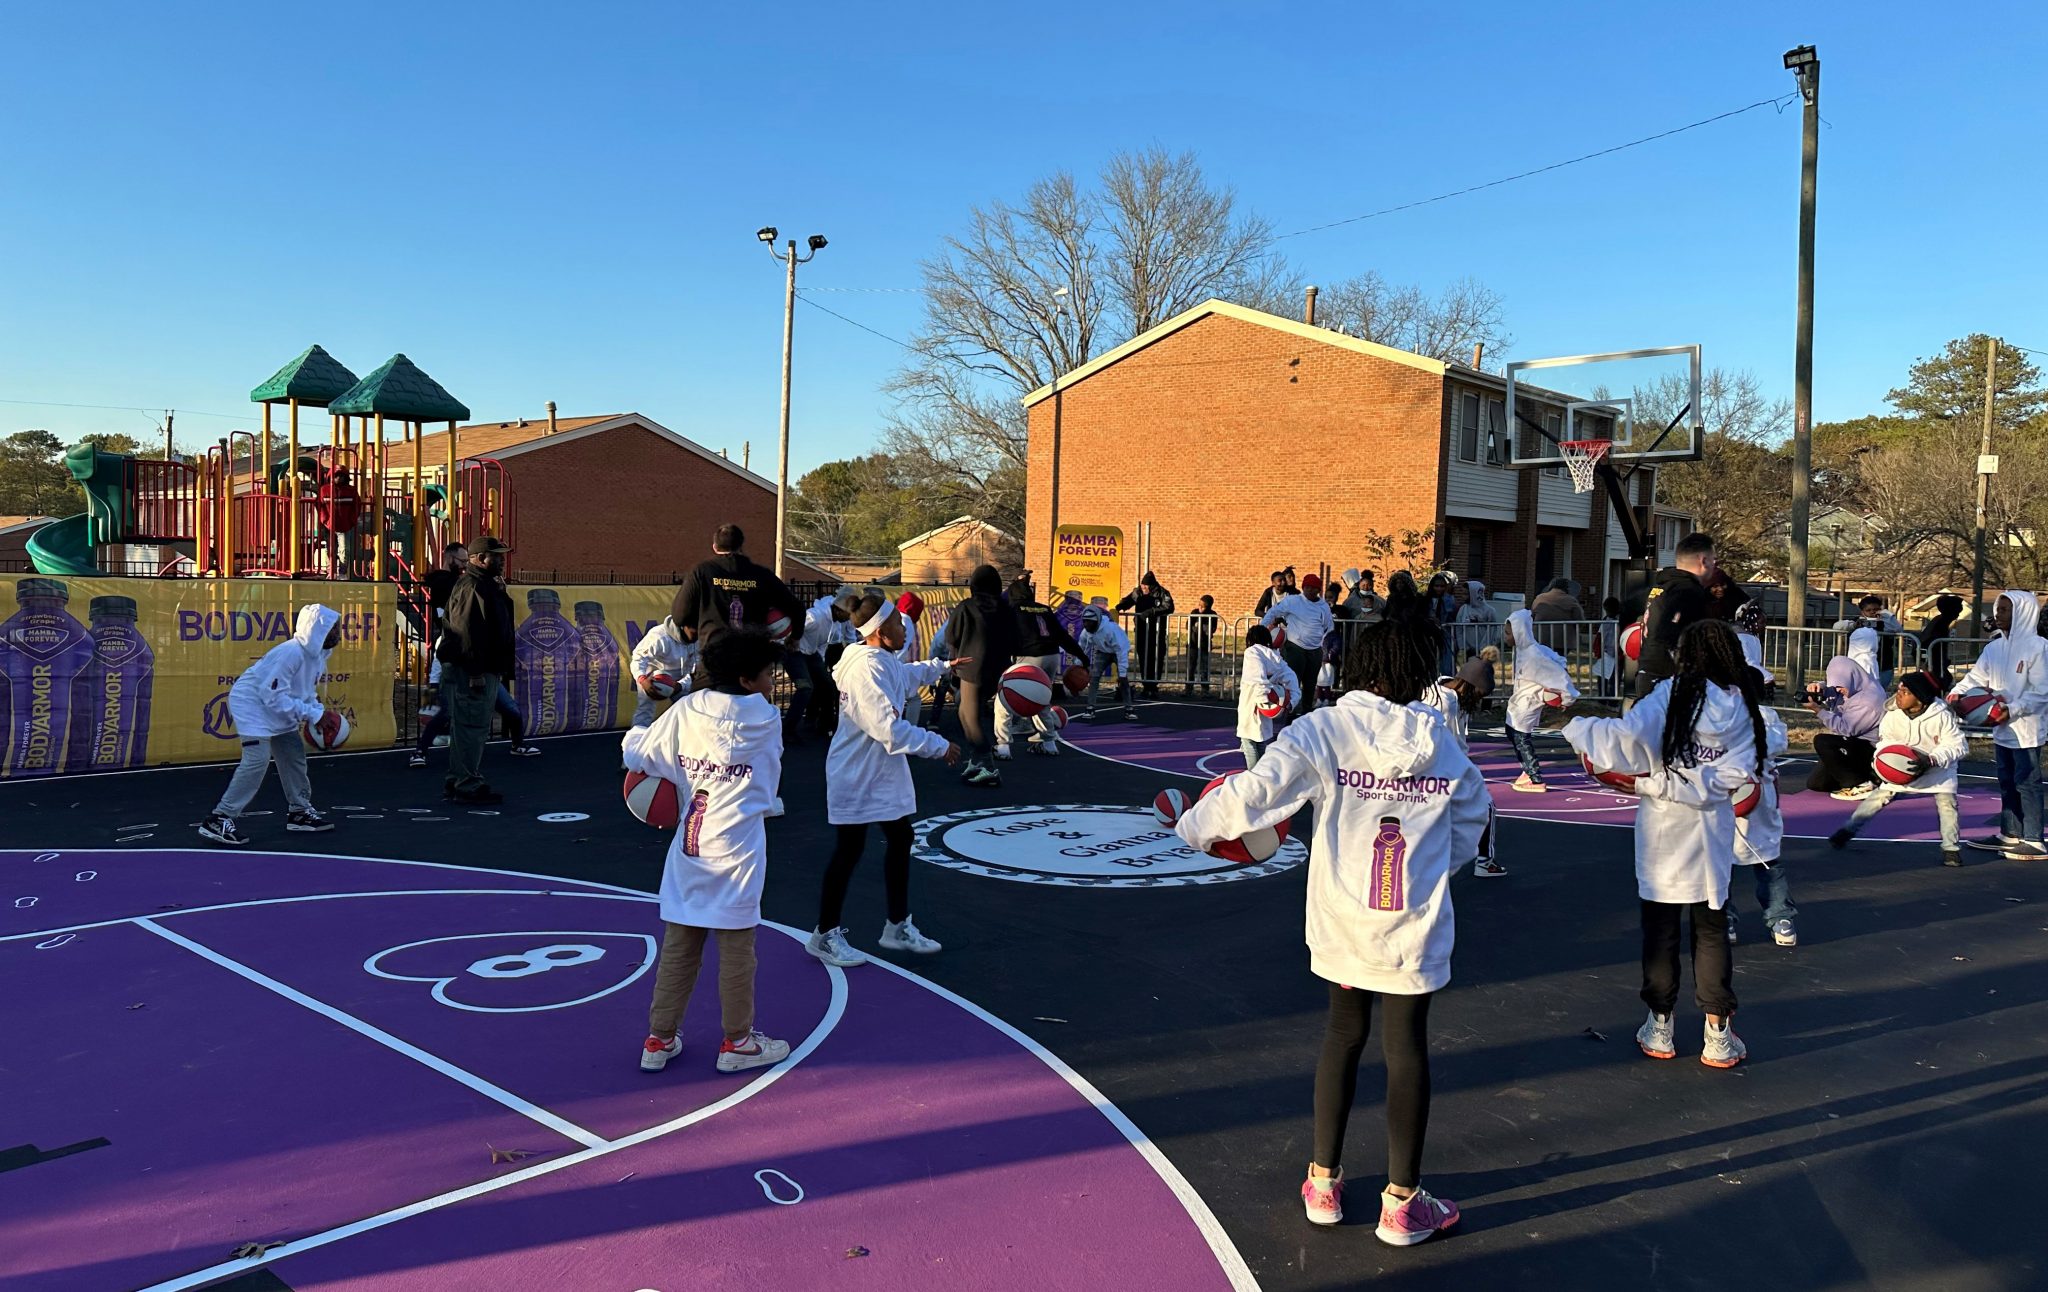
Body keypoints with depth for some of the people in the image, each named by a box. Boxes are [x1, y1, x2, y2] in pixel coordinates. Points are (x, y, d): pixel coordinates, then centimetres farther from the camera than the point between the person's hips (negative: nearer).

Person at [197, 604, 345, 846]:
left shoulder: (318, 655, 0)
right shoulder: (291, 653, -29)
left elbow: (306, 691, 12)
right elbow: (274, 696, -29)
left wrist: (319, 713, -6)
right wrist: (313, 714, -26)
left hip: (276, 708, 10)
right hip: (252, 702, -10)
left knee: (294, 752, 12)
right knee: (257, 759, -19)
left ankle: (299, 812, 25)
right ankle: (218, 821, -13)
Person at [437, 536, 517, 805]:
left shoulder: (487, 585, 19)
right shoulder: (471, 586, -14)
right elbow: (467, 631, -22)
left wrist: (504, 667, 23)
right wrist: (475, 672, -25)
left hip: (484, 670, 11)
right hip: (471, 671, -11)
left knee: (470, 728, 15)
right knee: (471, 728, -7)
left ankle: (457, 783, 23)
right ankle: (467, 786, -3)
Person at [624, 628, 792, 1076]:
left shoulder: (684, 711, -2)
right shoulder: (765, 719, -8)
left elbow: (635, 756, 5)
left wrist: (638, 733, 26)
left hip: (687, 853, 4)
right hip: (735, 854, -4)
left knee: (678, 950, 14)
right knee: (736, 952, 9)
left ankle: (659, 1040, 25)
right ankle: (737, 1043, 22)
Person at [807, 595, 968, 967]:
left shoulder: (884, 661, 6)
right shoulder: (866, 670, -26)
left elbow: (907, 674, 32)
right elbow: (889, 729, -32)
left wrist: (944, 666, 35)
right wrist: (939, 746, -25)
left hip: (884, 773, 10)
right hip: (856, 777, -10)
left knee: (899, 841, 15)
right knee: (849, 851, 1)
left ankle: (898, 926, 28)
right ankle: (825, 935, 16)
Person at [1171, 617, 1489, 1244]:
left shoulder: (1321, 731, -10)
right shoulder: (1439, 742, 0)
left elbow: (1258, 789, -19)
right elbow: (1473, 817, 13)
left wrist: (1194, 826, -5)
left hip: (1342, 922, 0)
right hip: (1414, 929, 0)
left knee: (1343, 1034, 18)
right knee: (1406, 1048, 10)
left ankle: (1323, 1183, 27)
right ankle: (1400, 1203, 18)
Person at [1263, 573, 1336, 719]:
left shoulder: (1324, 606, 8)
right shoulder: (1292, 601, -7)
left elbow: (1328, 627, 21)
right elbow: (1273, 612, -4)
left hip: (1315, 651, 5)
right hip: (1295, 648, -5)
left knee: (1310, 684, 12)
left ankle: (1307, 711, 24)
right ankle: (1292, 712, -7)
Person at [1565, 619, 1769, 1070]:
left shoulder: (1672, 694, -12)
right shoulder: (1745, 707, -1)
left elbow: (1630, 736, -26)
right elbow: (1736, 772, -10)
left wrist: (1576, 727, -13)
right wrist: (1680, 783, -8)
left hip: (1663, 830, -2)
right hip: (1712, 834, 3)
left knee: (1661, 930, 10)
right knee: (1712, 932, 13)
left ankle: (1660, 1028, 19)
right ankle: (1718, 1036, 16)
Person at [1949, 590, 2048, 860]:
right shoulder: (1994, 648, 8)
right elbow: (1976, 678, 6)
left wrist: (2013, 710, -22)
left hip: (2026, 729, -7)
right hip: (2001, 728, 7)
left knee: (2026, 783, -4)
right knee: (2007, 783, 14)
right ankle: (2010, 835, 23)